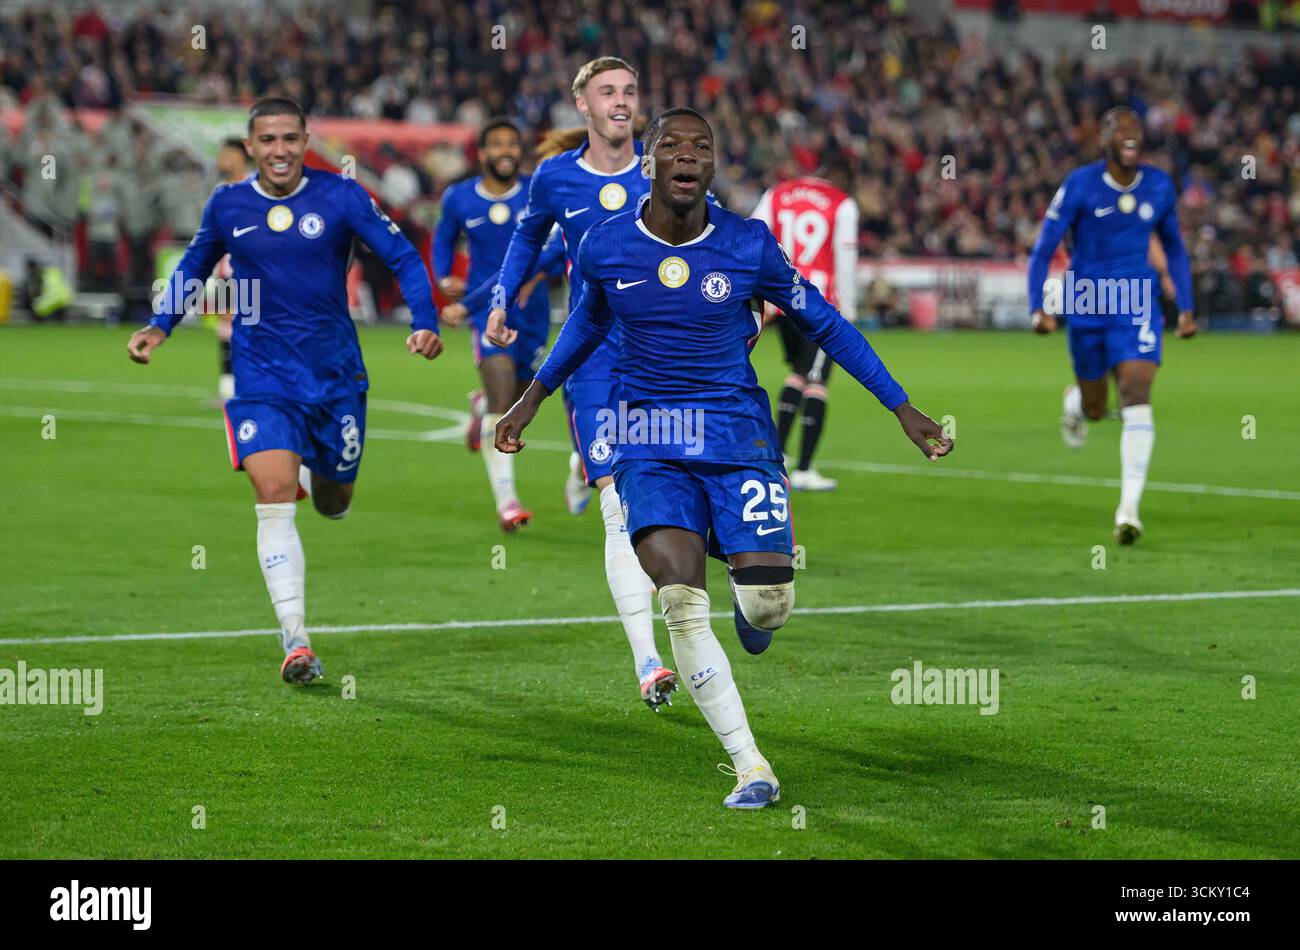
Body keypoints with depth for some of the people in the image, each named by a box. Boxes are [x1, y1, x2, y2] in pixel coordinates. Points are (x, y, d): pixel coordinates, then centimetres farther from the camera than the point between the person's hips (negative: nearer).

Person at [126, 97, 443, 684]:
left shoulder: (340, 197, -6)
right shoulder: (227, 206, 1)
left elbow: (403, 258, -4)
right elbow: (194, 268, 18)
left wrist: (425, 323, -19)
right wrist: (159, 327, 5)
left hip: (335, 375, 0)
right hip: (261, 377, 0)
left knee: (333, 502, 13)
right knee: (274, 497, -17)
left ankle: (320, 475, 53)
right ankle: (296, 642, -17)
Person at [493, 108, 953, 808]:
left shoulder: (749, 246, -7)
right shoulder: (604, 248, -4)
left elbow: (821, 323, 5)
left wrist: (902, 408, 7)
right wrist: (532, 397, 24)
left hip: (737, 434, 0)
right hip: (650, 444, 0)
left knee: (769, 606, -11)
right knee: (682, 601, -19)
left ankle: (752, 598, 30)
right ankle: (750, 765, -13)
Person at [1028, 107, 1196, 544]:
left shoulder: (1160, 187, 0)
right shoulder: (1079, 185, -10)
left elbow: (1174, 249, 15)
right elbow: (1042, 251, -7)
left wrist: (1186, 308, 10)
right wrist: (1038, 308, -18)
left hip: (1138, 304, 1)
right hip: (1087, 304, -1)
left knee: (1137, 396, -18)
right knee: (1095, 409, 12)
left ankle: (1129, 508, -20)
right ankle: (1076, 400, 54)